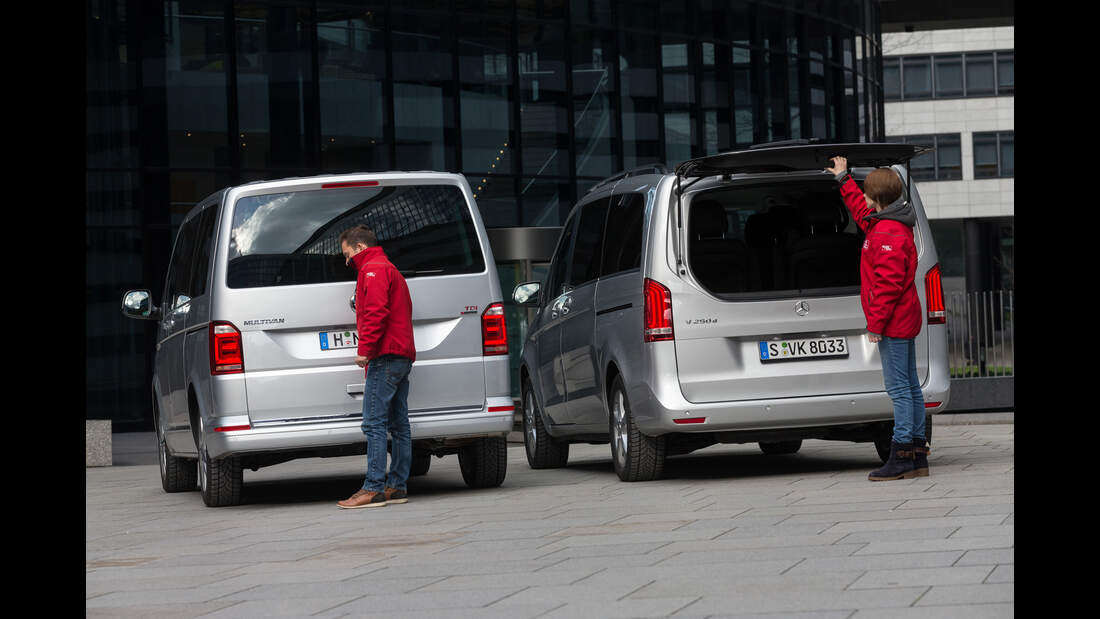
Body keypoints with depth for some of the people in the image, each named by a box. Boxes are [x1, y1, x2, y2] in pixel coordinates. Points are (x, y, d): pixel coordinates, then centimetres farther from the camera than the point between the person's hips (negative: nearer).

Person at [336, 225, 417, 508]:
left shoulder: (373, 270, -5)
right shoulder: (390, 270, 27)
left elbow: (376, 312, -18)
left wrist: (365, 349, -19)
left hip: (386, 356, -11)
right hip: (402, 356, 11)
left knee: (374, 423, -13)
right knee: (398, 424, 8)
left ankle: (373, 489, -18)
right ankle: (396, 487, 9)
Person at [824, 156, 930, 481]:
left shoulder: (889, 233, -18)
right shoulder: (882, 222, 13)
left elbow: (888, 284, -22)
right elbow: (861, 212, 37)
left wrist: (876, 323, -20)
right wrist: (843, 180, 45)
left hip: (893, 321, -11)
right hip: (904, 320, 11)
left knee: (899, 389, -10)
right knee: (910, 387, 10)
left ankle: (901, 456, -10)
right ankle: (917, 456, 13)